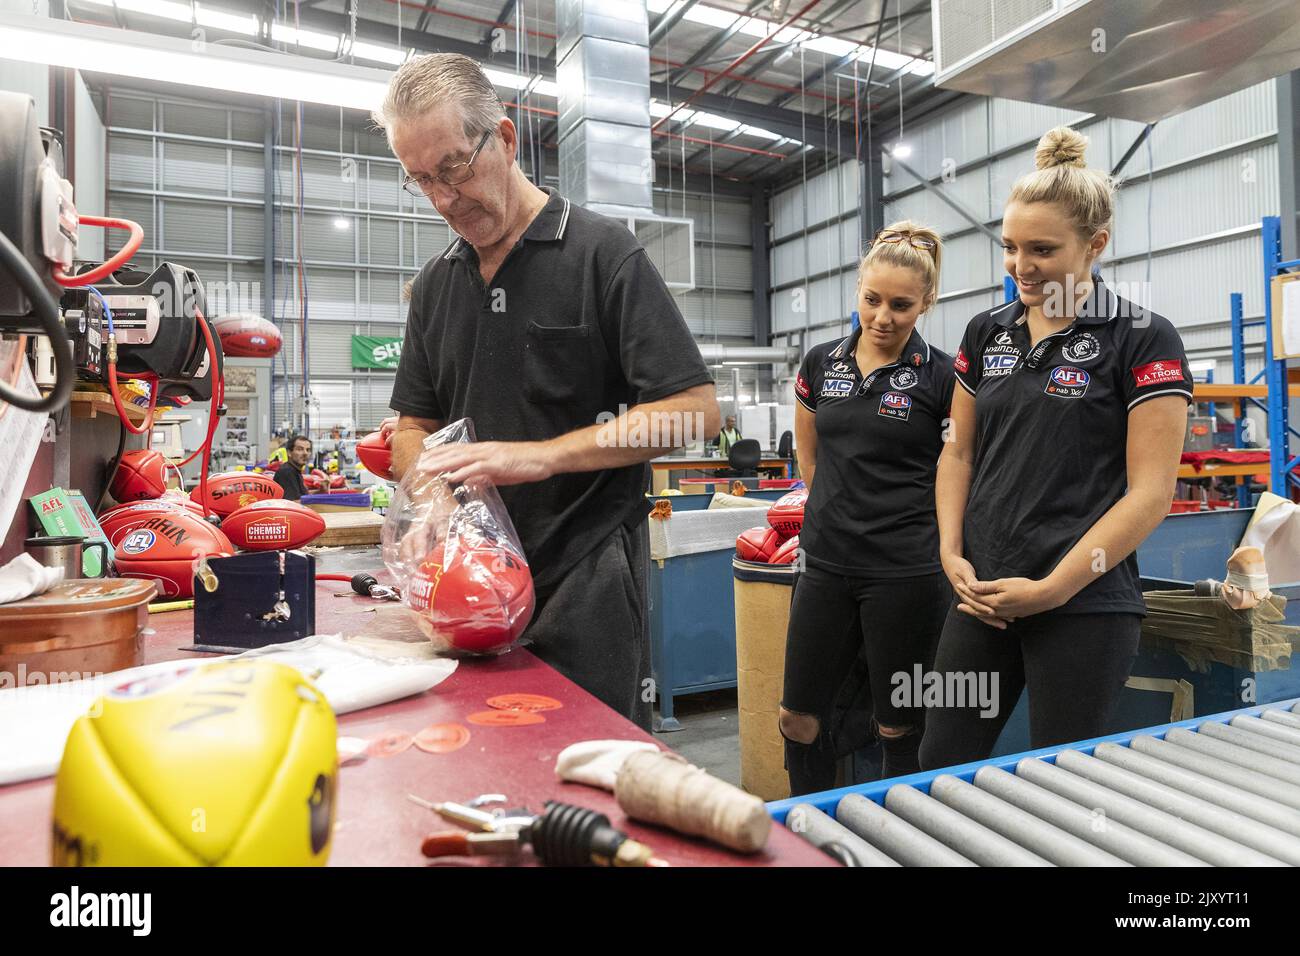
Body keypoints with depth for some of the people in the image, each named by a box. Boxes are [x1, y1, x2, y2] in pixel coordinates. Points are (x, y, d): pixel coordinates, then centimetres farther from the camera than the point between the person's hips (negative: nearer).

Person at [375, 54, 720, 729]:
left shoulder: (603, 252, -6)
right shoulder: (435, 283, 12)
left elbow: (695, 411, -13)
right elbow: (413, 426, 15)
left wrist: (541, 455, -20)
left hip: (588, 578, -5)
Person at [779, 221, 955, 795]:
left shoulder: (941, 378, -6)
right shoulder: (820, 365, 6)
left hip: (905, 570, -4)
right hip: (826, 564, 4)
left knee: (898, 727, 9)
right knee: (799, 719, 11)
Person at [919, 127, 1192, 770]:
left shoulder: (1143, 341, -6)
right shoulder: (986, 333, 9)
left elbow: (1150, 491, -10)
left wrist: (1053, 587, -14)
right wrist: (953, 554, -1)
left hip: (1084, 605, -4)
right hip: (982, 596, 5)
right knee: (940, 767, 9)